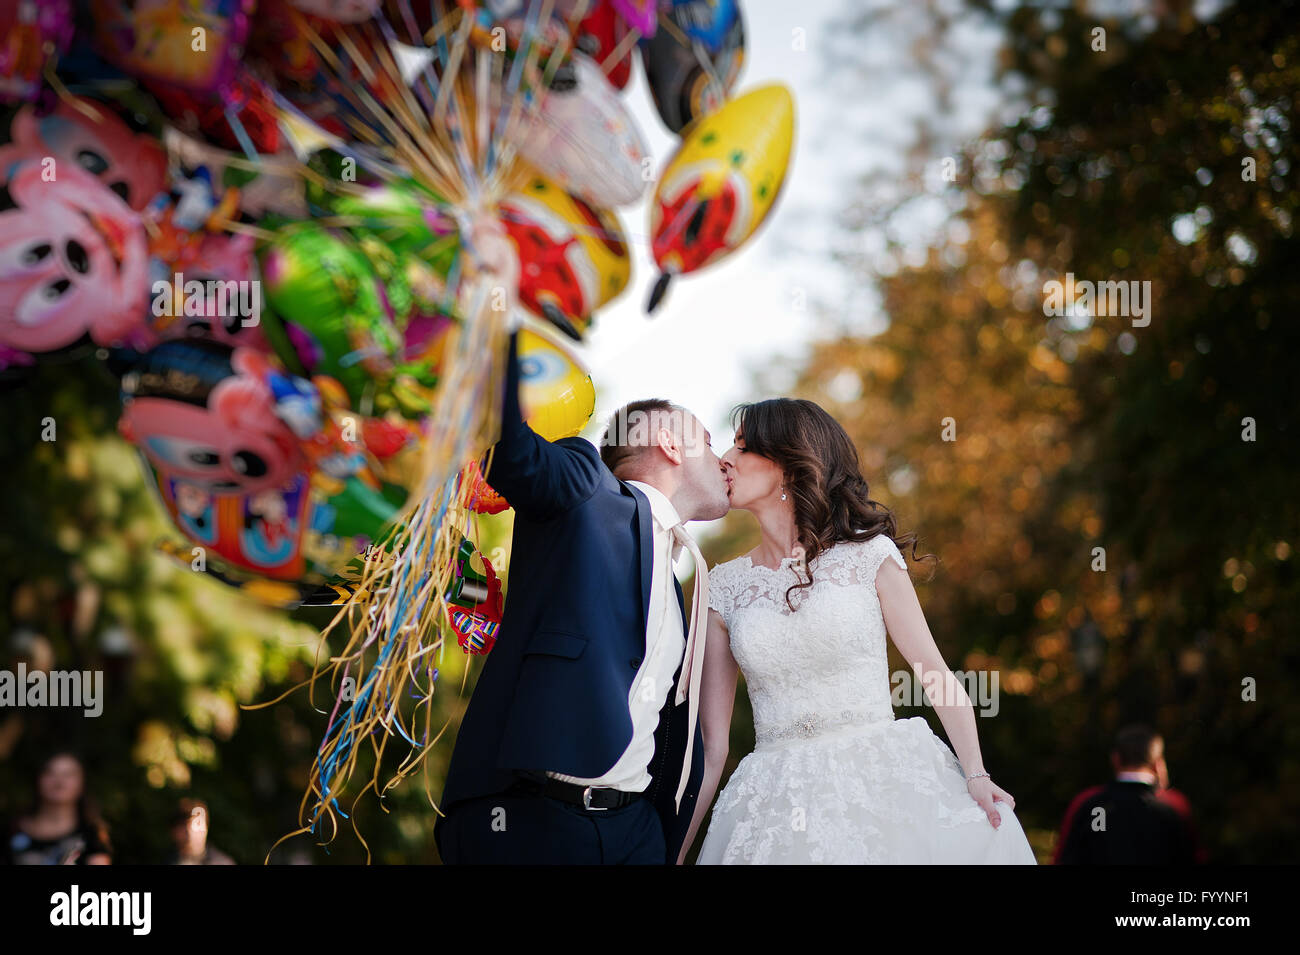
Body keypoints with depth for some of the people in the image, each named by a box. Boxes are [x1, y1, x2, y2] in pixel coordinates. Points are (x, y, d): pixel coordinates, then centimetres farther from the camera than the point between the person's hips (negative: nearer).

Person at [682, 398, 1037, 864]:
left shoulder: (869, 555, 3)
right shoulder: (725, 585, 9)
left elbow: (937, 677, 1)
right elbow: (710, 747, 8)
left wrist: (976, 775, -15)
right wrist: (673, 852, 2)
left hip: (884, 782, -1)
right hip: (779, 802, 1)